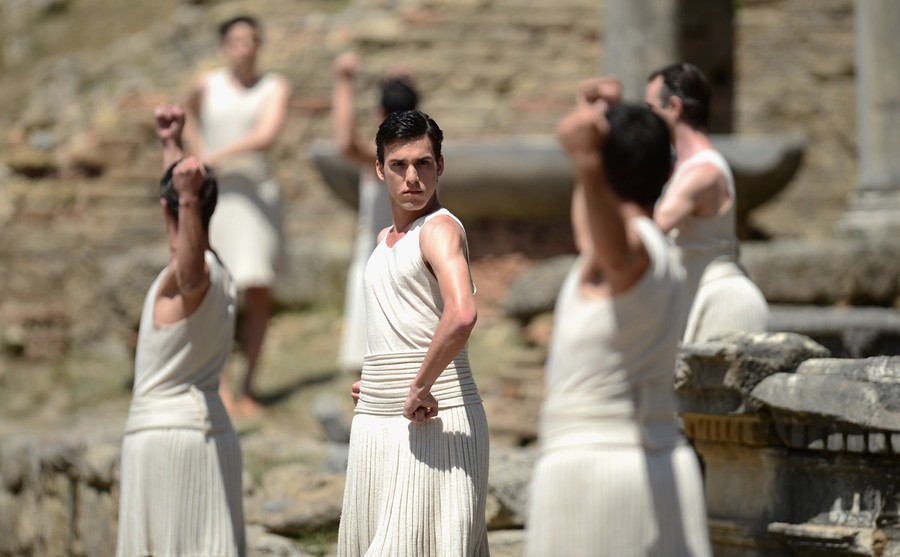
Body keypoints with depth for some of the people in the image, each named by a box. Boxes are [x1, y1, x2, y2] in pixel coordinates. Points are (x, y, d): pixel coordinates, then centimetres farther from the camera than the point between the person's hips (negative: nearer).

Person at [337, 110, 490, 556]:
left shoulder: (441, 228, -11)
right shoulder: (385, 239, 17)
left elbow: (462, 315, -28)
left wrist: (419, 389, -22)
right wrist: (376, 381, 16)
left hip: (433, 420, -8)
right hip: (374, 421, 8)